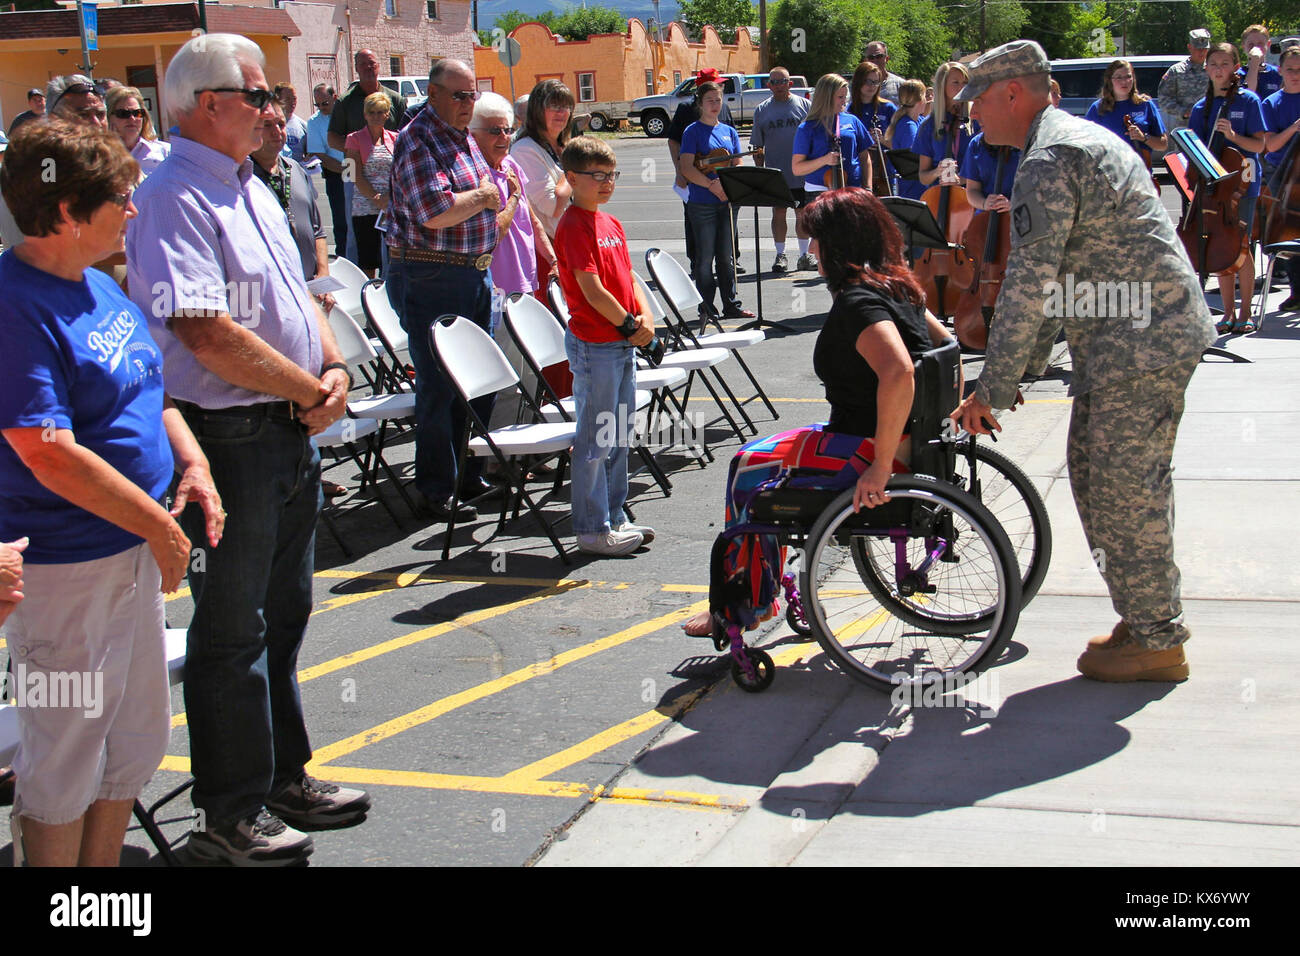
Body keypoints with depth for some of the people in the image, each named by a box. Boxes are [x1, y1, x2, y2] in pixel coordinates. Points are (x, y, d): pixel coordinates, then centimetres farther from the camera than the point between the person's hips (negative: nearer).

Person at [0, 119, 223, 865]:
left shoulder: (100, 286, 8)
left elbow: (148, 390, 20)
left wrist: (192, 463, 2)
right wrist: (163, 529, -18)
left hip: (134, 551, 9)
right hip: (64, 568, -9)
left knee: (137, 741, 20)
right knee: (65, 757, 6)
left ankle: (104, 860, 36)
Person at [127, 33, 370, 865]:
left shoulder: (251, 189, 14)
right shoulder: (175, 199, -17)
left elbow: (298, 297, 19)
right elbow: (207, 334, -26)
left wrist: (335, 368, -1)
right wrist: (311, 391, -16)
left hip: (292, 433, 10)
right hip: (230, 441, -9)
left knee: (283, 615, 18)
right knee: (231, 632, 2)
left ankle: (285, 779, 33)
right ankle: (231, 816, 15)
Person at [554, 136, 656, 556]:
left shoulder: (611, 223, 13)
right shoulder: (574, 226, -14)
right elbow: (592, 289, -19)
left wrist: (646, 317, -2)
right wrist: (630, 325, -12)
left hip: (623, 343, 9)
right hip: (593, 345, -9)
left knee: (618, 437, 16)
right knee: (595, 440, -2)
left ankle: (614, 519, 26)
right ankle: (592, 530, 7)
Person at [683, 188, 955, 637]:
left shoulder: (857, 302, -23)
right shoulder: (896, 286, 8)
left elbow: (898, 374, -39)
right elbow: (944, 341, 20)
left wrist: (880, 468, -33)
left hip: (873, 447, -10)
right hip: (912, 436, 10)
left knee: (749, 467, 5)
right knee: (761, 455, 19)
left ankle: (741, 608, 18)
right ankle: (752, 597, 22)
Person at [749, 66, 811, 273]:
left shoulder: (804, 105, 4)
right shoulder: (762, 110, 7)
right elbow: (758, 145, 8)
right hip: (775, 174, 0)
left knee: (802, 213, 7)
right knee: (778, 212, 2)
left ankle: (804, 254, 18)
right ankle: (780, 255, 10)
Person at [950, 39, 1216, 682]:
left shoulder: (1048, 164, -16)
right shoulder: (1079, 138, 19)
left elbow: (1028, 287, -21)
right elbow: (1058, 279, 22)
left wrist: (991, 391, -16)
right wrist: (1022, 367, 22)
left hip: (1141, 343, -10)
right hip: (1125, 338, 10)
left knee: (1123, 489, -4)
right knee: (1093, 471, 16)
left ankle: (1156, 641, 7)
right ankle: (1149, 615, 26)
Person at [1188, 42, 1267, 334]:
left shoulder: (1248, 101, -2)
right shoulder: (1201, 107, 9)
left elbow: (1259, 145, -6)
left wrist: (1233, 135, -22)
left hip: (1241, 183, -4)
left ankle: (1245, 313, 5)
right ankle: (1229, 313, 12)